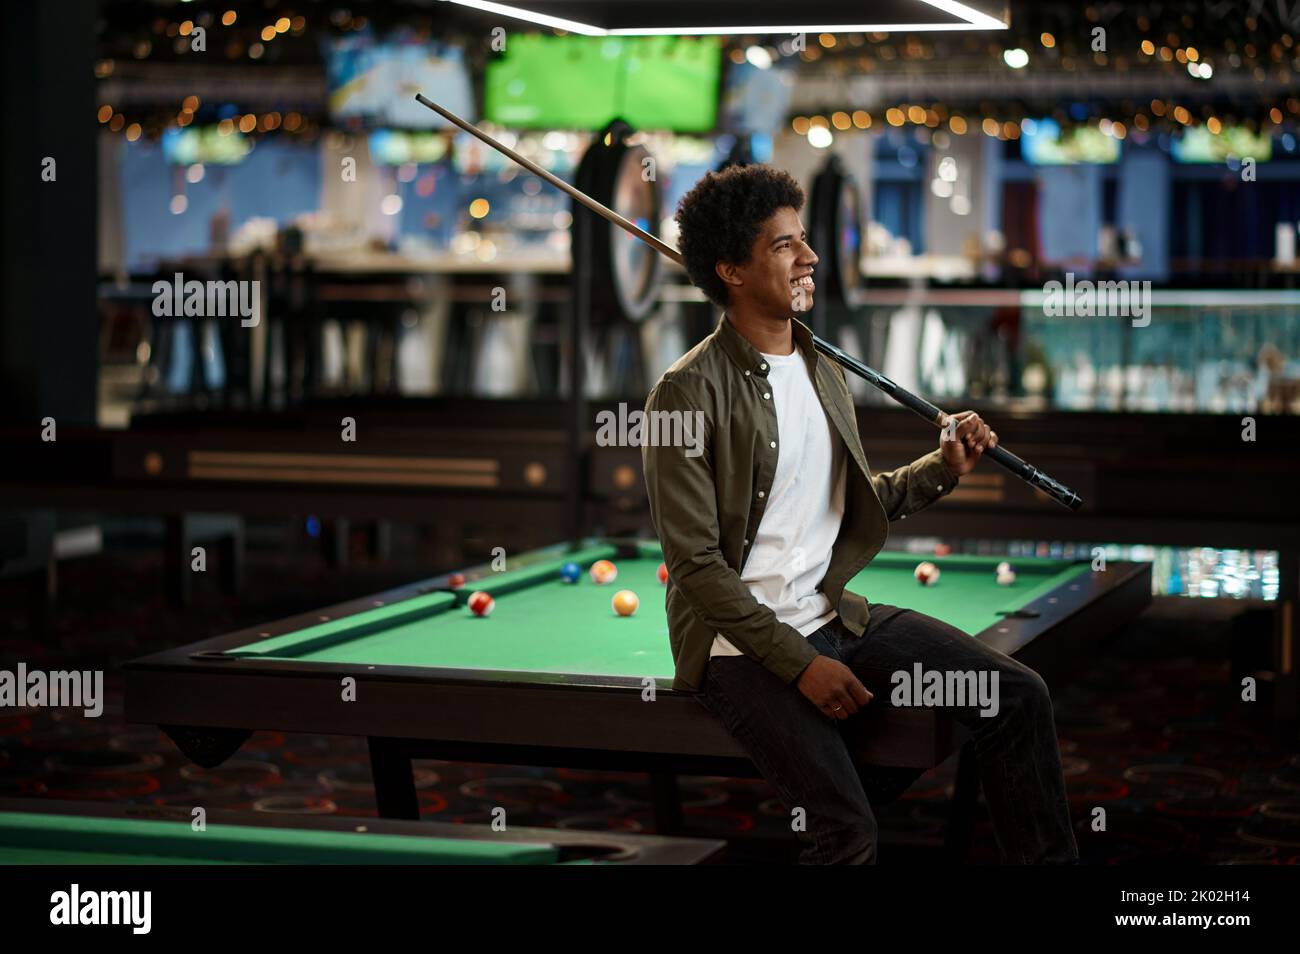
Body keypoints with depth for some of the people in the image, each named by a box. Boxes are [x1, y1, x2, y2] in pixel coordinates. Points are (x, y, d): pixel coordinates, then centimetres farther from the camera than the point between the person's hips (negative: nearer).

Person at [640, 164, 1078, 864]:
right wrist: (799, 662, -19)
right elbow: (696, 564, -17)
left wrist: (942, 469, 3)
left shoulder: (822, 370, 10)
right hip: (741, 644, -7)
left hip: (834, 616, 7)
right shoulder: (689, 392, -14)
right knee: (848, 831, -25)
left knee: (1019, 697, -6)